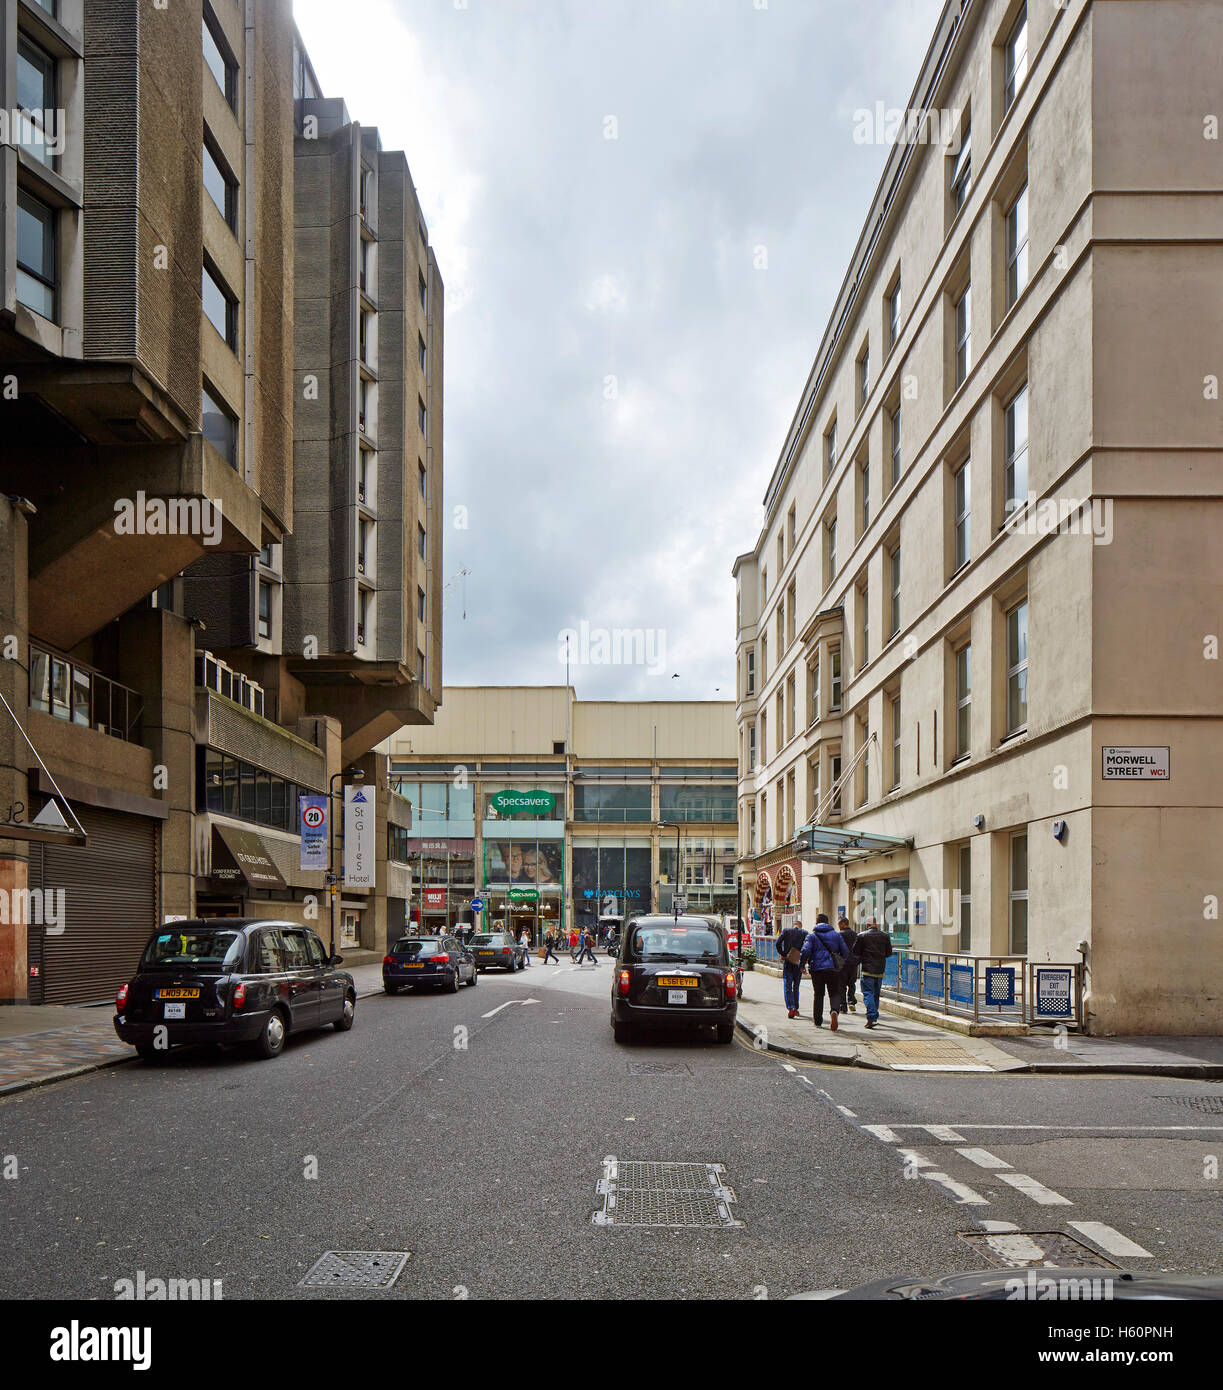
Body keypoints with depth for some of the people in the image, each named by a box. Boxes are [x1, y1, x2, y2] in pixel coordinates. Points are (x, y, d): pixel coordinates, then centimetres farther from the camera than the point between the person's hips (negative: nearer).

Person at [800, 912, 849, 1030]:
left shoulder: (812, 936, 0)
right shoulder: (836, 934, 7)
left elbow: (805, 951, -12)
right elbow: (844, 952, 6)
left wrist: (802, 964, 1)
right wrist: (840, 963, 25)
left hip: (817, 968, 0)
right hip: (833, 969, 1)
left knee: (819, 994, 11)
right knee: (834, 993, 6)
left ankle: (818, 1021, 16)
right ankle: (834, 1010, -24)